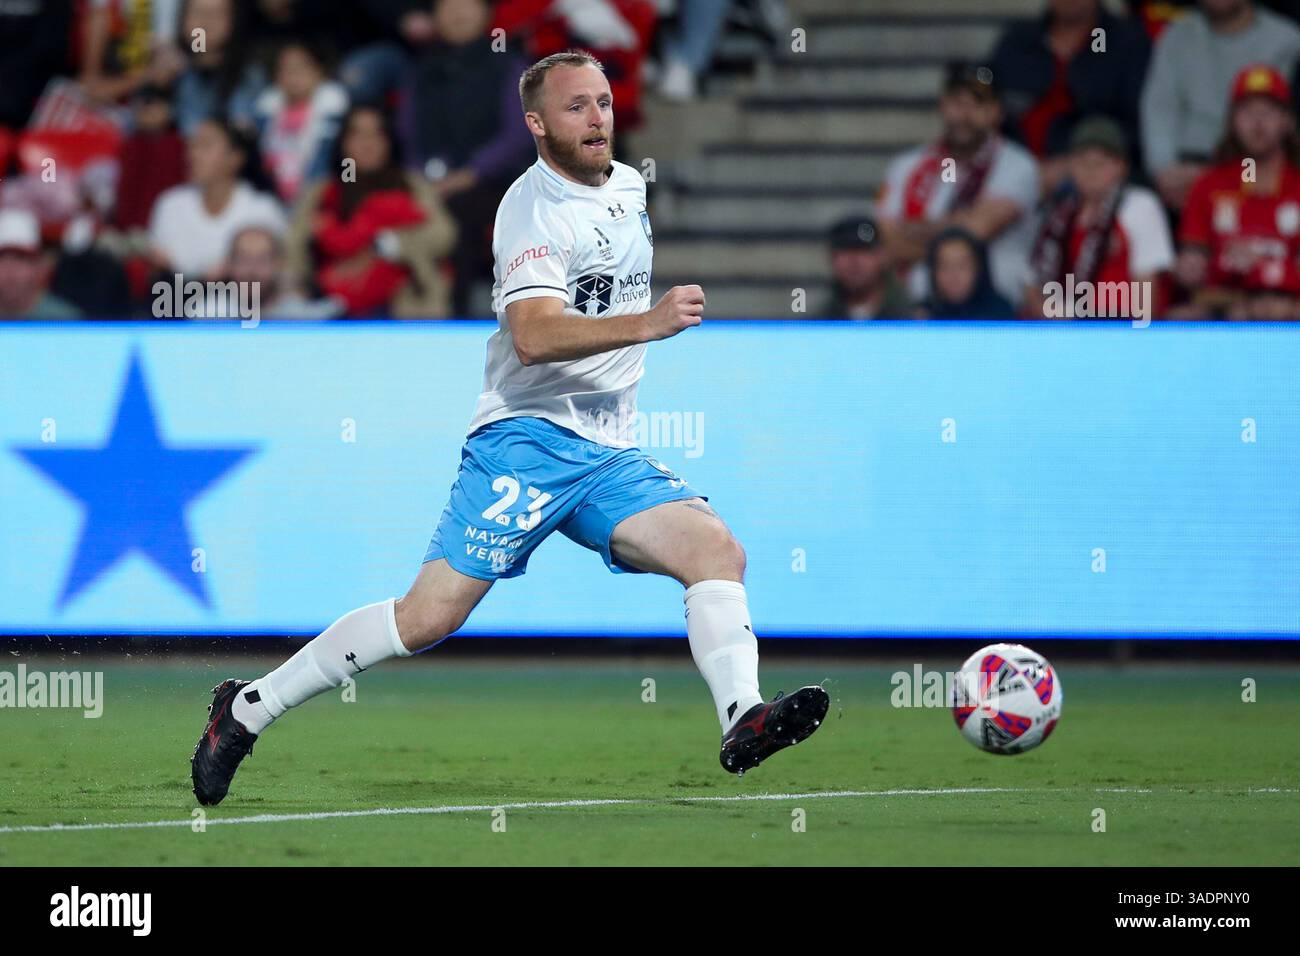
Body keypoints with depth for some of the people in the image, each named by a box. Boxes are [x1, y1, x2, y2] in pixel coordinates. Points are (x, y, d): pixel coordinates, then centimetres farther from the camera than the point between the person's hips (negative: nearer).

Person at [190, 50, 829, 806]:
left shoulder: (629, 186, 13)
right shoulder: (535, 209, -12)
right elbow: (533, 337, -29)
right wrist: (646, 324, -37)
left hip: (610, 455, 7)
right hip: (527, 442, -7)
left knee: (718, 551, -15)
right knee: (431, 616, -12)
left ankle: (743, 722, -27)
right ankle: (248, 709, -1)